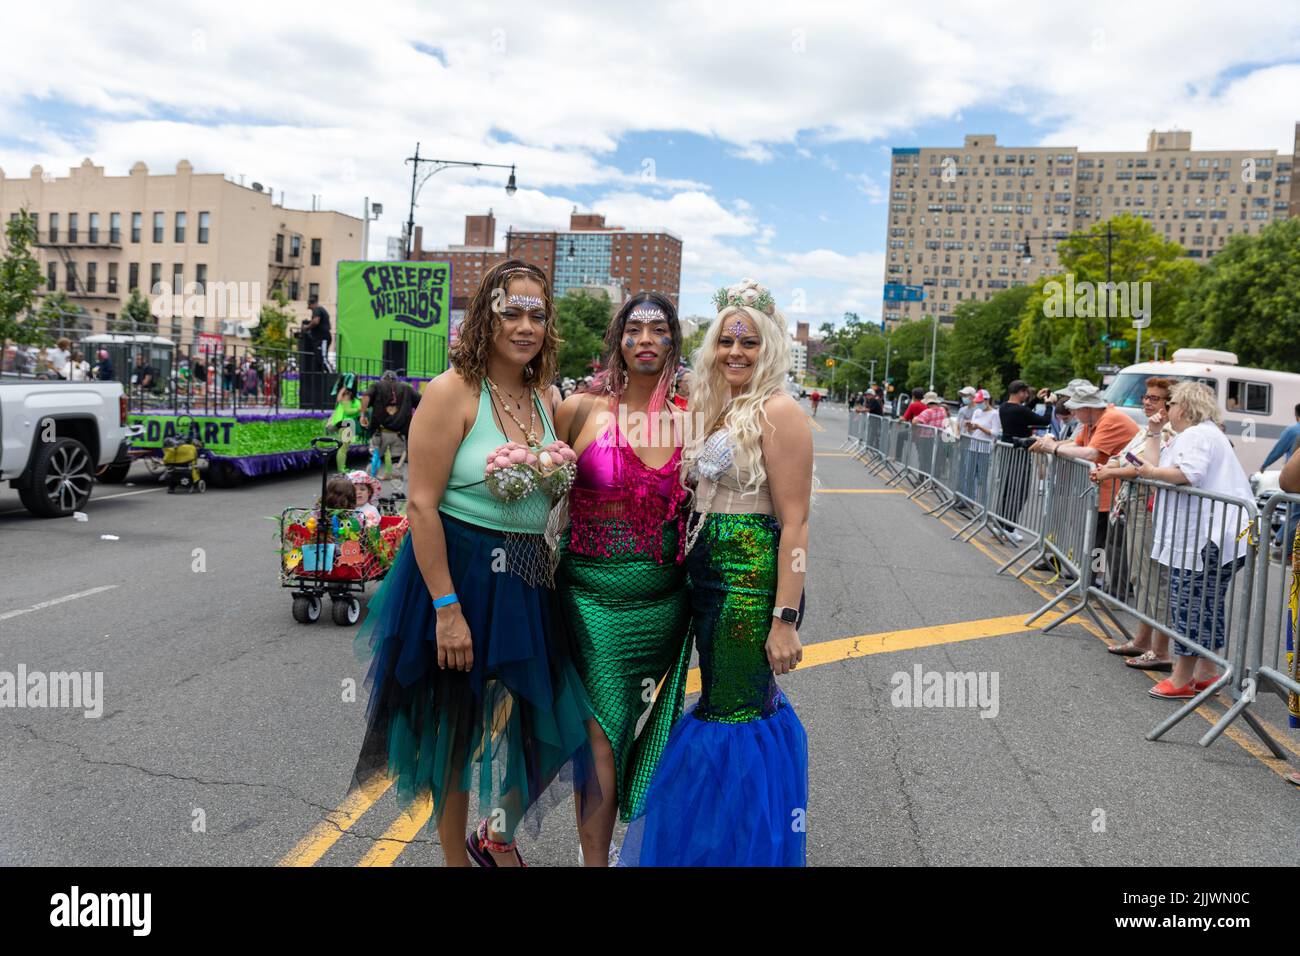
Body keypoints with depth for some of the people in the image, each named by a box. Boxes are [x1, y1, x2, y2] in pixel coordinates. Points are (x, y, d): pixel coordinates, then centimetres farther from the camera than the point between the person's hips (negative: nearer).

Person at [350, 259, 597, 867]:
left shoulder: (546, 398, 7)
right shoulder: (453, 391, -13)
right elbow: (422, 505, -18)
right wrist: (446, 608, -21)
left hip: (529, 582, 6)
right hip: (461, 575, -6)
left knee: (541, 724, 13)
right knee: (456, 731, 11)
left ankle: (498, 838, 41)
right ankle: (456, 857, 34)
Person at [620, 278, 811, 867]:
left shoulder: (777, 412, -12)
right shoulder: (715, 409, 14)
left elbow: (794, 523, -17)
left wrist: (785, 618, -20)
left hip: (754, 583, -8)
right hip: (709, 577, 8)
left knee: (735, 714, 0)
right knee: (721, 701, 18)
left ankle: (740, 846, 20)